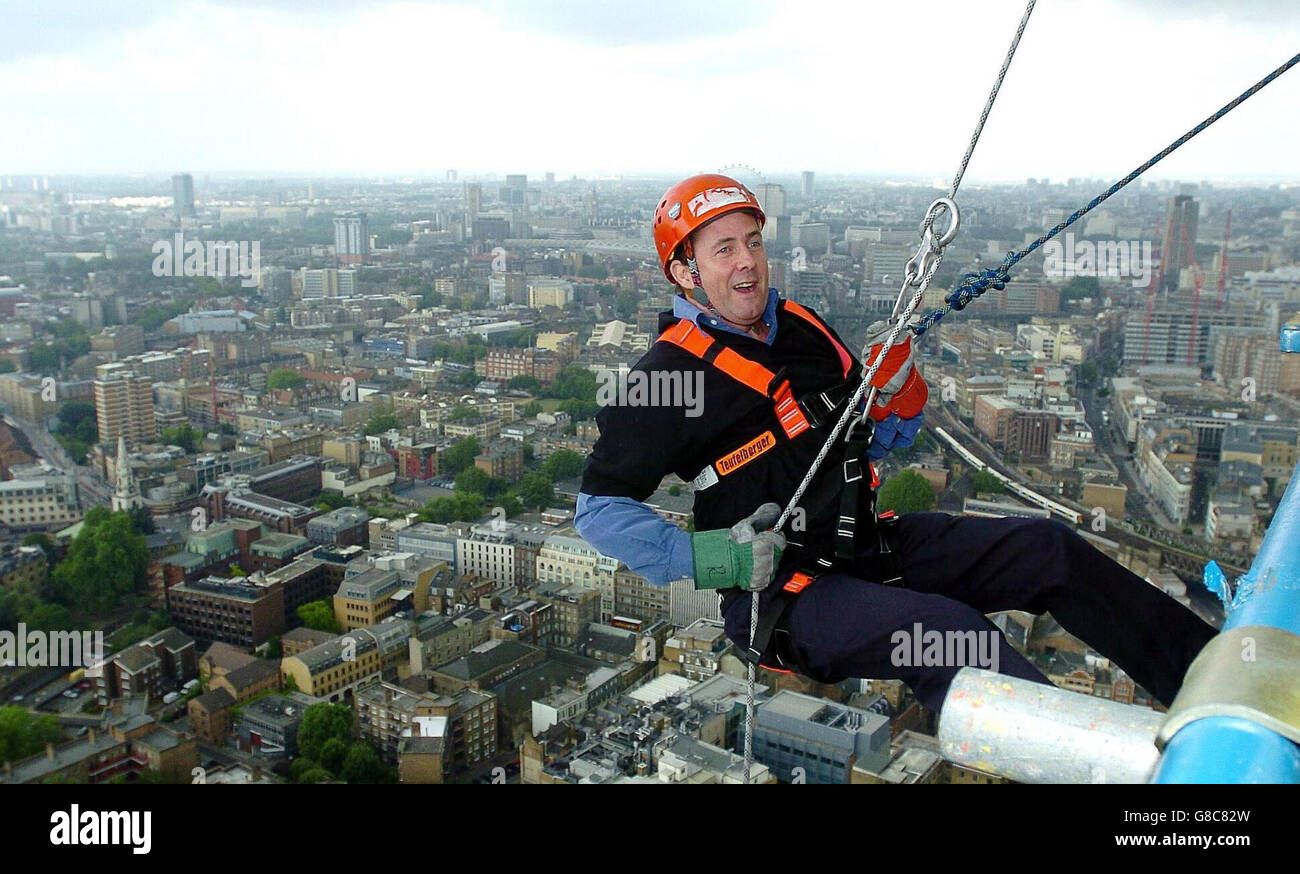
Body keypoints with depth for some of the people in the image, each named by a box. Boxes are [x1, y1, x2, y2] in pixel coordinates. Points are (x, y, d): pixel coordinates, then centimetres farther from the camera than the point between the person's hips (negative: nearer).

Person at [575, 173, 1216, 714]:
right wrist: (710, 557, -20)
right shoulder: (673, 371, -12)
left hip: (867, 546, 7)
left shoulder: (800, 328, 10)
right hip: (780, 592, -7)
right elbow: (599, 507, -11)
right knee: (949, 632, -31)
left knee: (1046, 549, 0)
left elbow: (874, 440, 19)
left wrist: (896, 388, -3)